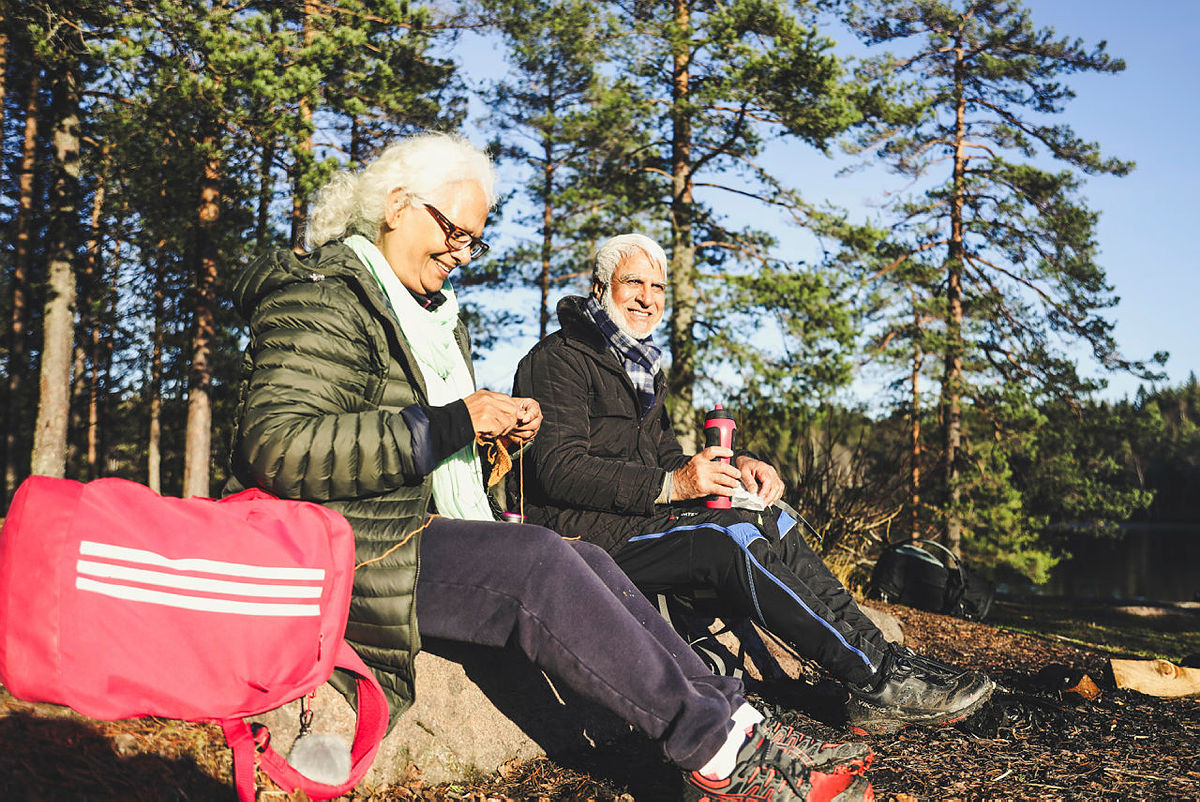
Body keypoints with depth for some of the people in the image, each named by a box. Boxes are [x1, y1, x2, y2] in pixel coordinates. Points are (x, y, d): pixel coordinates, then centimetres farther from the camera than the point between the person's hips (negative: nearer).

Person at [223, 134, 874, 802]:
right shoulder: (320, 297, -9)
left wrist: (500, 425, 5)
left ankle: (740, 726, -16)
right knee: (538, 562, -27)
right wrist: (452, 423, -23)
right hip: (334, 553, -9)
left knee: (589, 567, -12)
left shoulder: (438, 316, 22)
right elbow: (278, 450, -24)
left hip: (424, 533, 9)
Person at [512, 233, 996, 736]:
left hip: (638, 512, 9)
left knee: (770, 524, -9)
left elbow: (667, 458, 19)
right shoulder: (559, 360, -8)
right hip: (586, 533, -9)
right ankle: (880, 676, -23)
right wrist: (670, 485, -26)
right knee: (731, 540, -27)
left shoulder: (640, 367, 22)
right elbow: (559, 470, -20)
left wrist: (733, 467, -2)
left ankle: (881, 678, -14)